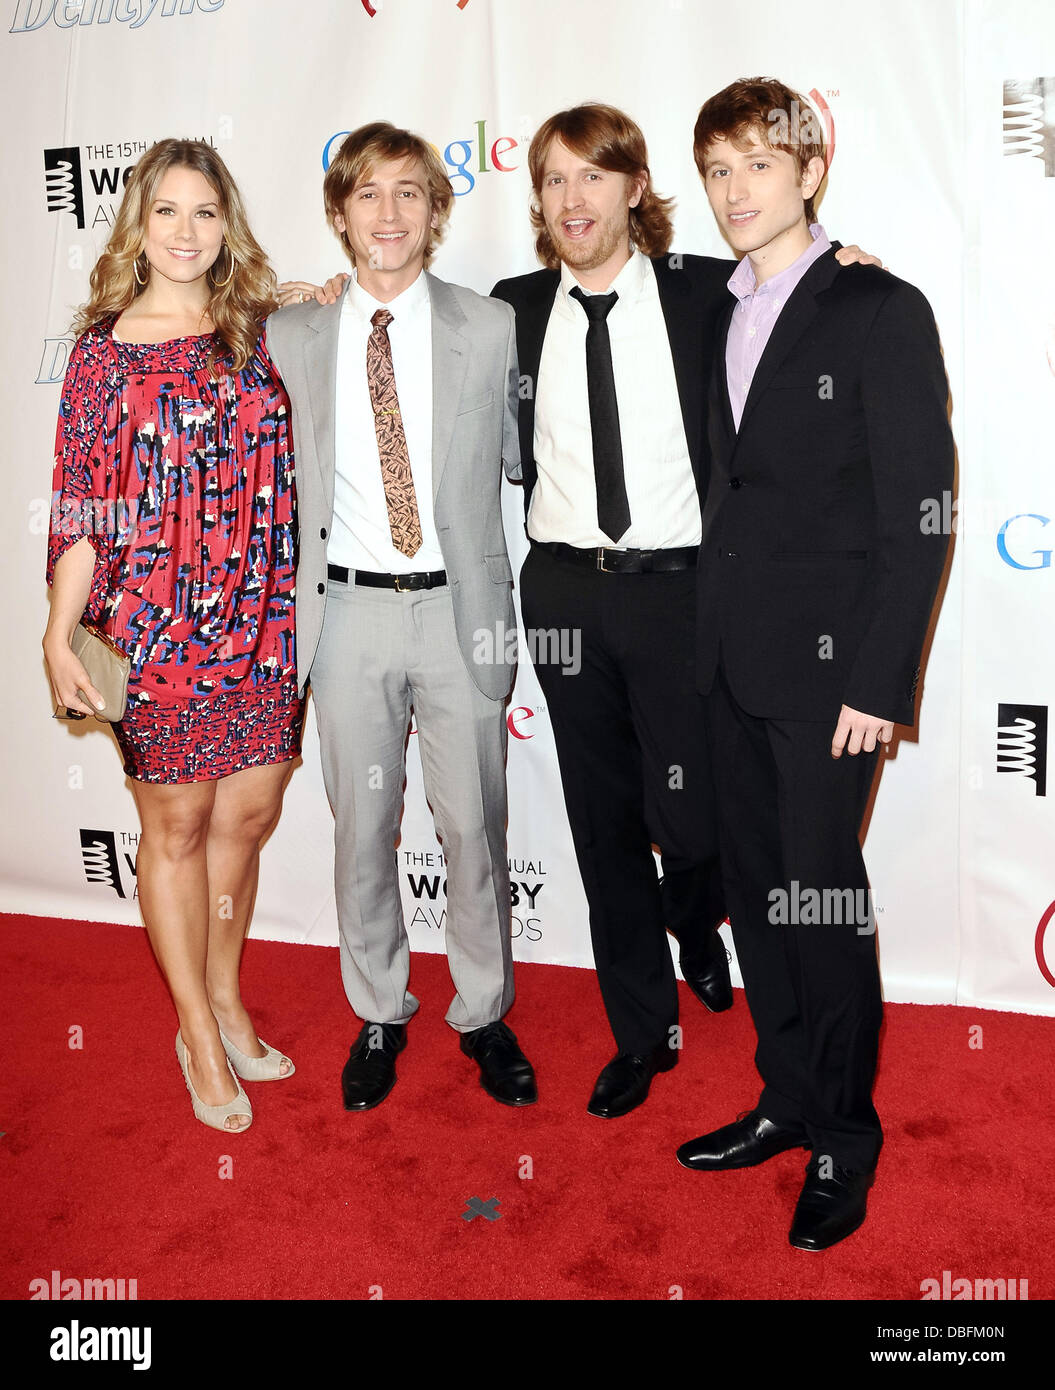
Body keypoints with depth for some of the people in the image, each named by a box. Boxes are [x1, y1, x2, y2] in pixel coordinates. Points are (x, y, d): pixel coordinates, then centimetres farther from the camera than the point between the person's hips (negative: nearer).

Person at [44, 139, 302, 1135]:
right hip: (153, 627, -3)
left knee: (249, 814, 12)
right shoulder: (105, 348, -1)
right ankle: (198, 1034, 25)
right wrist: (60, 638, -10)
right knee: (178, 825, 8)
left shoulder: (255, 334, 7)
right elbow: (81, 502, -3)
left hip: (260, 622, 3)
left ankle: (226, 1000, 33)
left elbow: (283, 476, 15)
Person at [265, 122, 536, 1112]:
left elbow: (521, 457, 10)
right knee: (361, 827, 10)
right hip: (347, 612, 1)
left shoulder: (492, 328, 2)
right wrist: (296, 603, 4)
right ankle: (379, 1015, 29)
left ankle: (484, 1014, 26)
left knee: (474, 824, 7)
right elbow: (284, 473, 11)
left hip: (460, 610, -1)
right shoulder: (291, 337, 5)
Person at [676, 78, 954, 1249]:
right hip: (732, 656, 7)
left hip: (825, 659, -6)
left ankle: (845, 1137, 18)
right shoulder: (722, 314, 14)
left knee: (821, 892, -1)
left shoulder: (882, 311, -6)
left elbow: (918, 510, -11)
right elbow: (731, 485, 13)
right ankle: (788, 1099, 29)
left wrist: (881, 680, -16)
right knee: (754, 884, 12)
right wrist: (710, 638, 6)